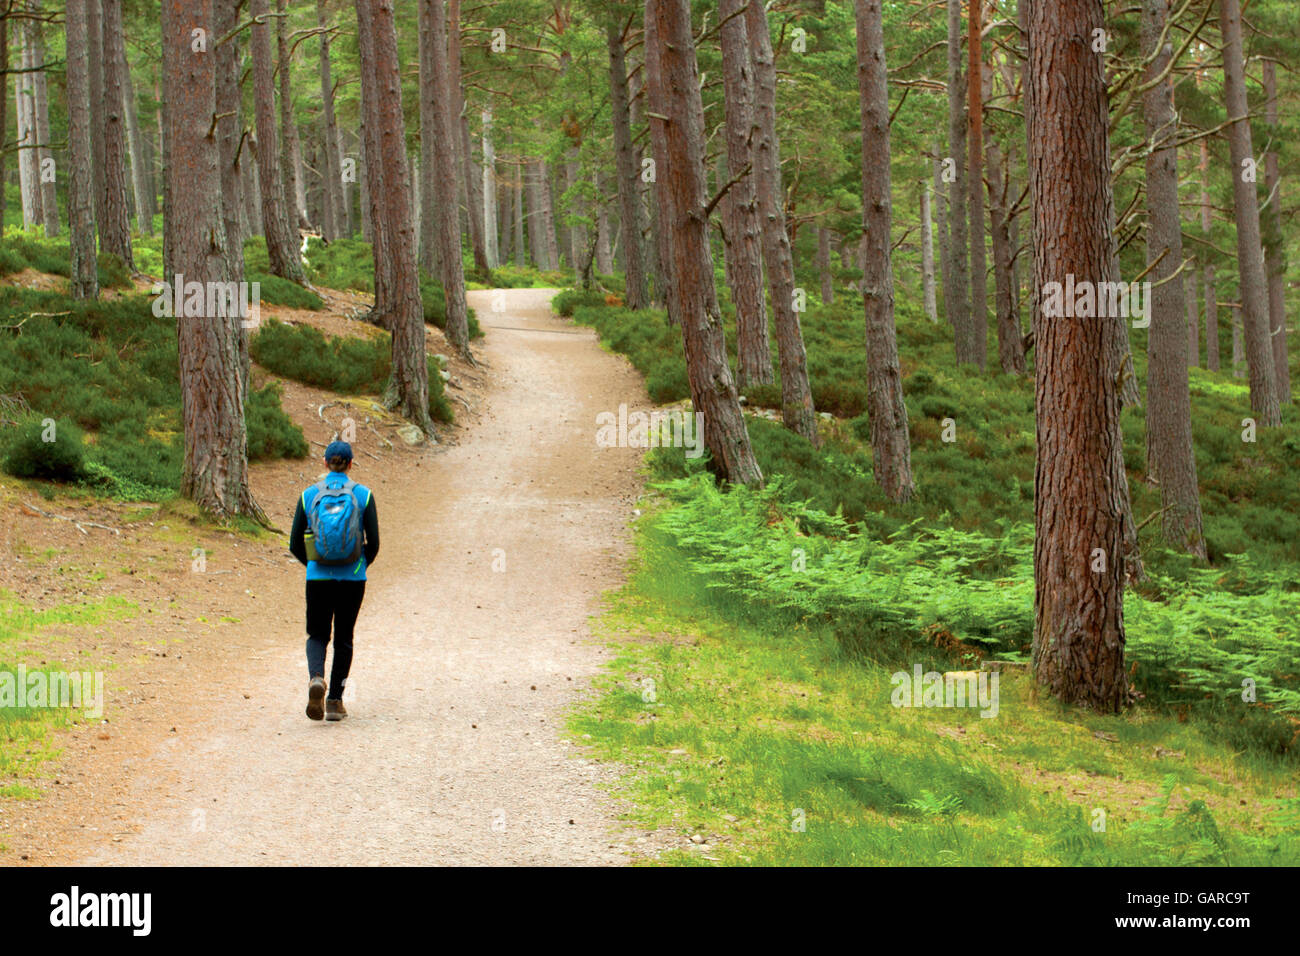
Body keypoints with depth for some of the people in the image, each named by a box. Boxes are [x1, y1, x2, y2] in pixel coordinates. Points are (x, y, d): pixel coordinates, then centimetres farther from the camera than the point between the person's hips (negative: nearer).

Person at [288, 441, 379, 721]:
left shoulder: (309, 496, 0)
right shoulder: (363, 495, -3)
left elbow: (295, 545, 3)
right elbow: (373, 543, -3)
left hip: (318, 578, 0)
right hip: (353, 578, 0)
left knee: (318, 635, 14)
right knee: (344, 637, 14)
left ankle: (316, 677, -17)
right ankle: (335, 701, 12)